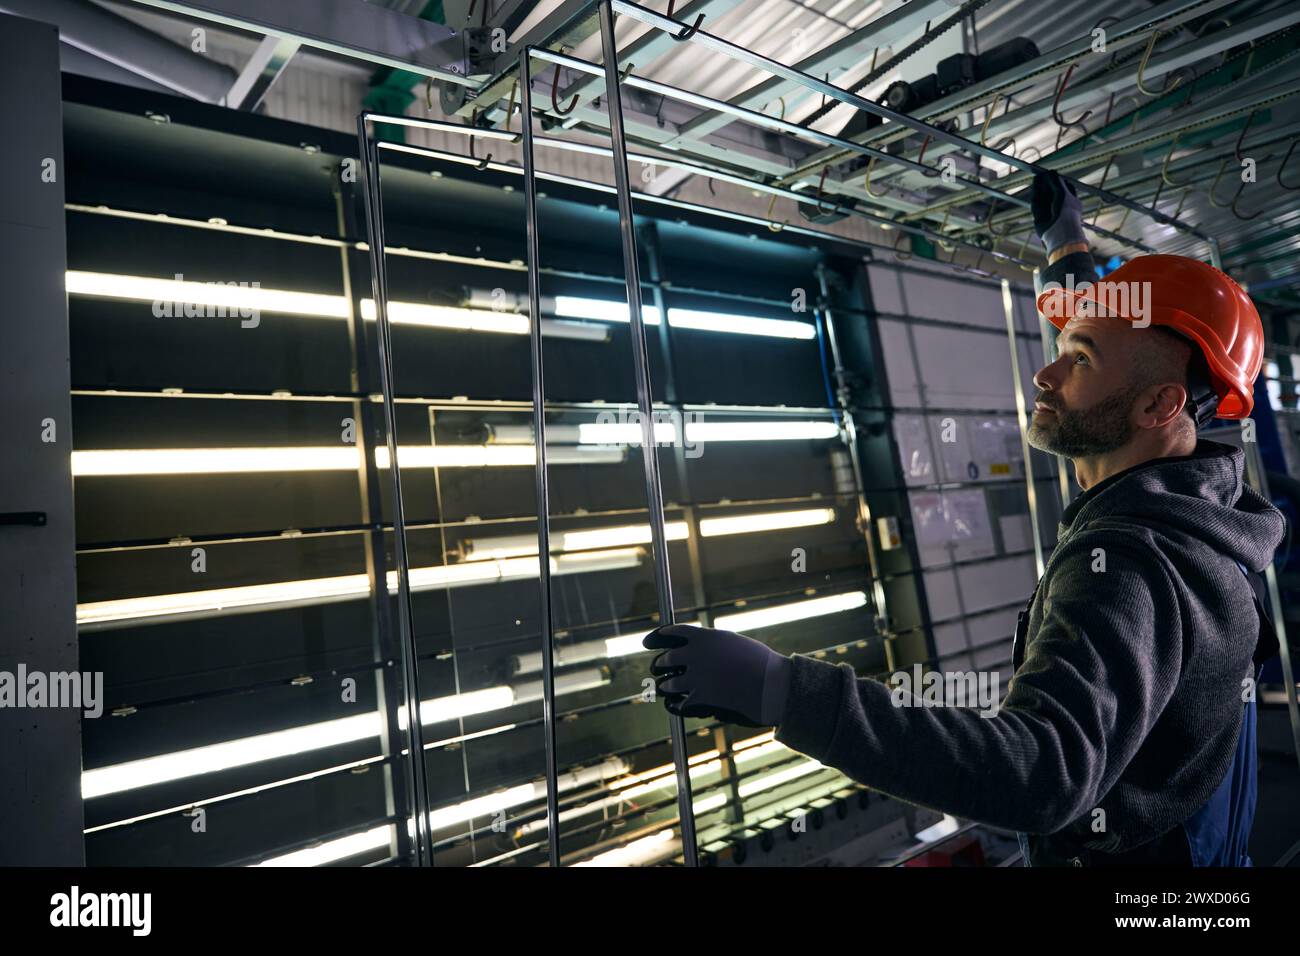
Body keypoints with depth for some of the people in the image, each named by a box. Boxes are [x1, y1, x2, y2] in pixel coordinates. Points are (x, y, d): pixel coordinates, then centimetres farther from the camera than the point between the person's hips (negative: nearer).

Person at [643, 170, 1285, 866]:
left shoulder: (1125, 564, -33)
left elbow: (1042, 777, -46)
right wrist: (1066, 244, 24)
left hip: (1118, 855, -8)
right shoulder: (1203, 490, -5)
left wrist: (778, 689, -50)